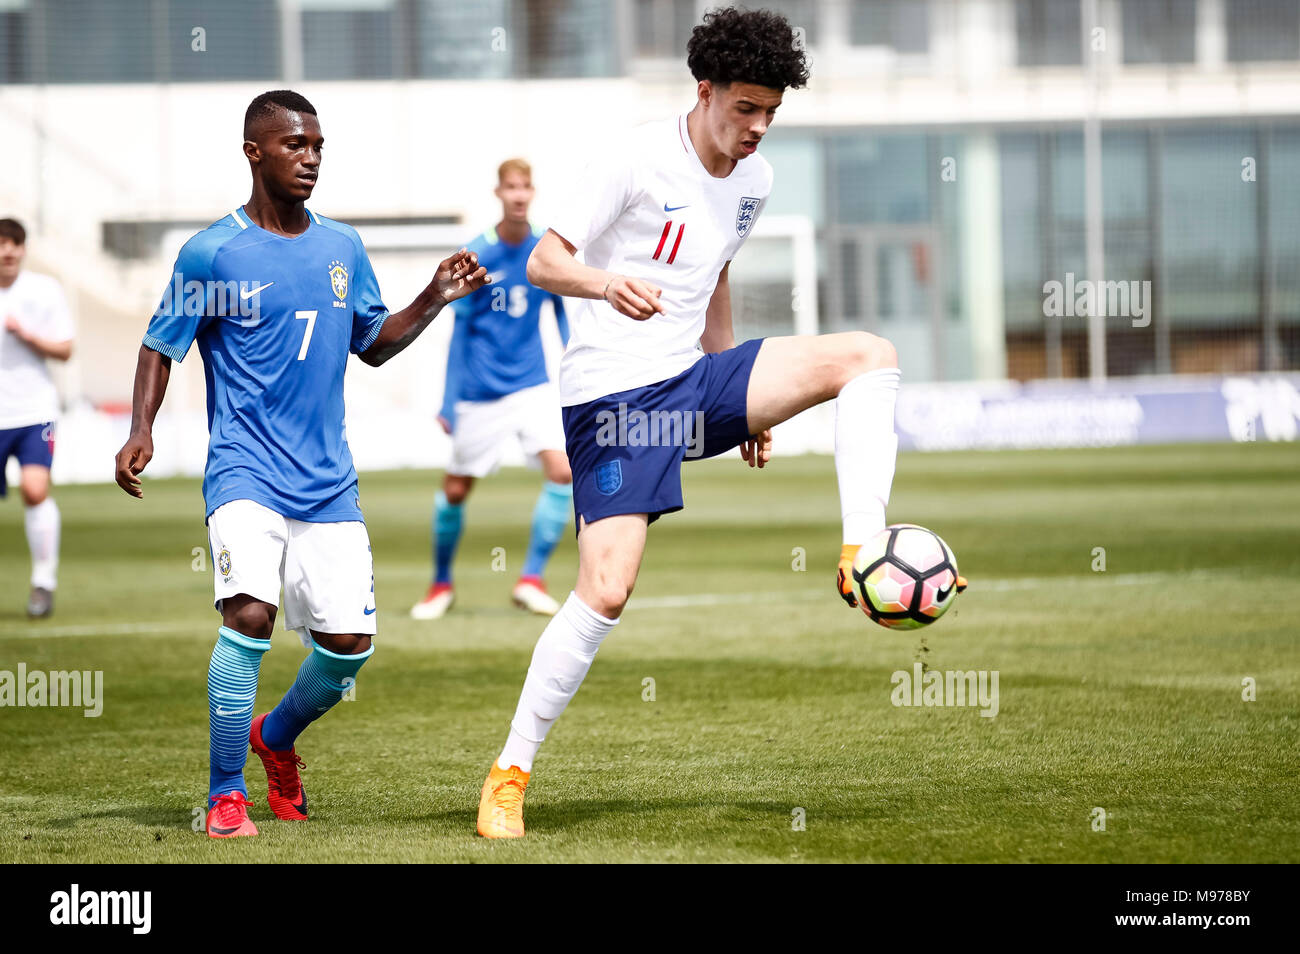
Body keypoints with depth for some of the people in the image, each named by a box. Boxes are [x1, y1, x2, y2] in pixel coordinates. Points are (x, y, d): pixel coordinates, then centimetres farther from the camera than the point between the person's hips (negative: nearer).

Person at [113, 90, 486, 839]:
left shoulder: (343, 248, 9)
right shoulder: (213, 254, -5)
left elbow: (373, 343, 20)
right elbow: (162, 345, 1)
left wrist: (436, 298, 7)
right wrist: (141, 432, -13)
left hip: (328, 481, 5)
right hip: (246, 471, -5)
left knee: (350, 643, 1)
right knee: (250, 613, -25)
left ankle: (276, 736, 33)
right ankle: (226, 795, -13)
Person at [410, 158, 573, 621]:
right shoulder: (476, 256, -10)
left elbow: (563, 313, 10)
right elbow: (460, 331, -3)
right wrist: (449, 400, -4)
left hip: (533, 385, 2)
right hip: (481, 392, -2)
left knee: (562, 470, -16)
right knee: (455, 490, 7)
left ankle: (531, 580, -6)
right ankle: (441, 583, 29)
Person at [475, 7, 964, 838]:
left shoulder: (753, 179, 9)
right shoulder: (638, 162, -13)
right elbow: (544, 262, -15)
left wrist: (744, 402, 27)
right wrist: (607, 283, -37)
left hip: (691, 378, 7)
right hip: (613, 391, -7)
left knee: (868, 356, -10)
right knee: (607, 591, -16)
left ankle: (862, 555, -18)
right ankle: (509, 775, -5)